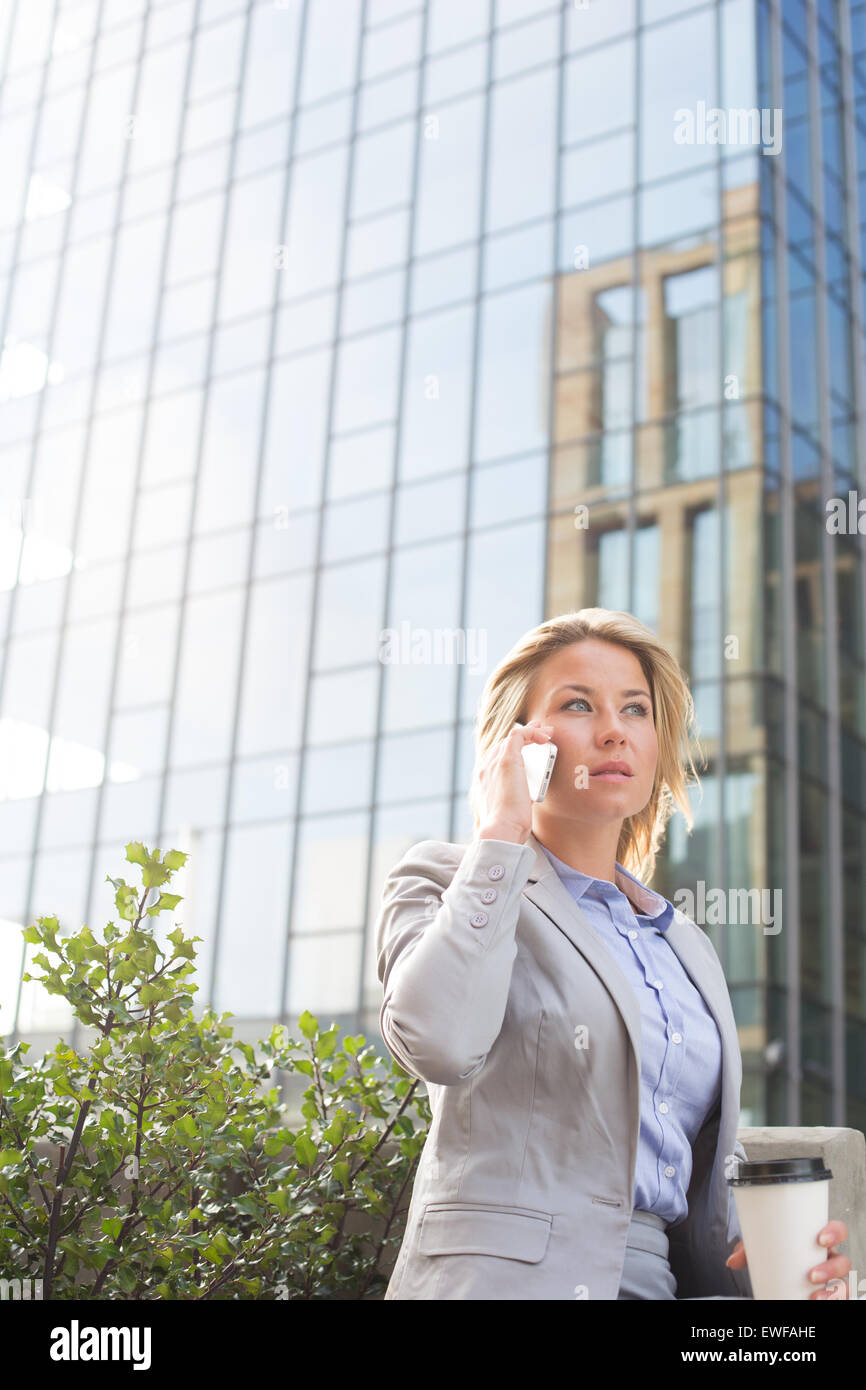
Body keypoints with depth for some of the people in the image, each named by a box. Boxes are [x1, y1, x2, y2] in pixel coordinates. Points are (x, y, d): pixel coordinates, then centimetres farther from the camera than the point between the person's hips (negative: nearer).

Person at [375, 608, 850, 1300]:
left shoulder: (688, 946, 19)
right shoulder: (447, 879, 1)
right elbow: (438, 1042, -21)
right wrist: (501, 834, -11)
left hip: (665, 1277, 4)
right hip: (509, 1276, -4)